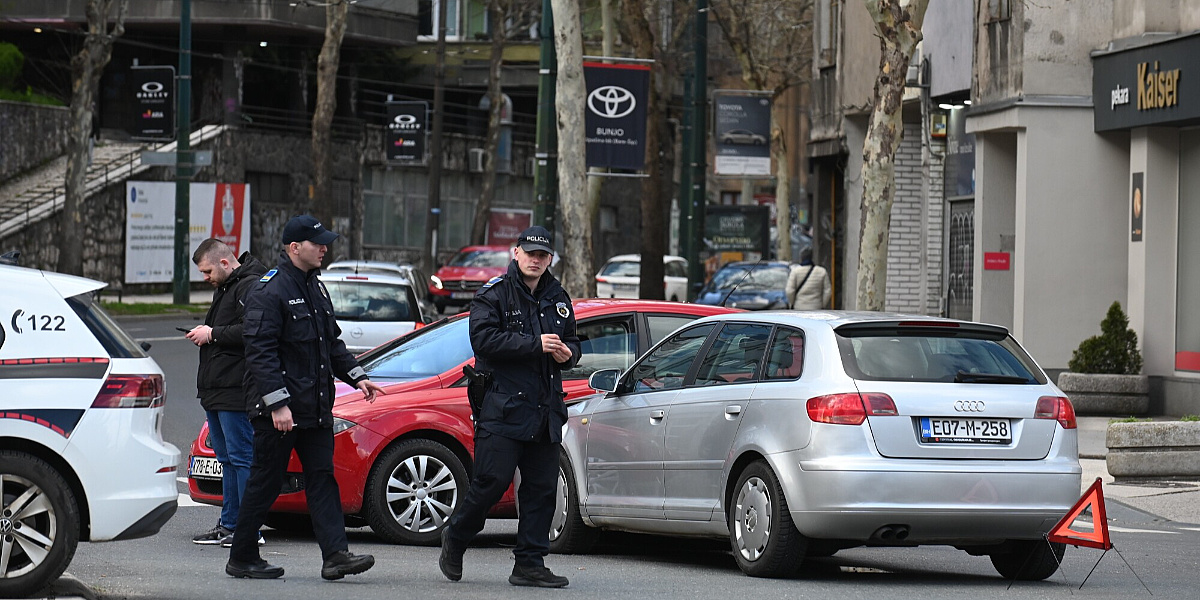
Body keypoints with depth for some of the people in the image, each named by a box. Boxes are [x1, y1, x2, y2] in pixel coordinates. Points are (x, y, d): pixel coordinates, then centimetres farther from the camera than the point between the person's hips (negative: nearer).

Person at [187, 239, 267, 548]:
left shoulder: (250, 287, -14)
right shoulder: (224, 288, 20)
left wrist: (213, 335, -15)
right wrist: (205, 334, 10)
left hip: (236, 391, -11)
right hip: (215, 391, 11)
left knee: (241, 457, -8)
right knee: (227, 459, 13)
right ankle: (229, 524, 18)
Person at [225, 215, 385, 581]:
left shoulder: (315, 288, 16)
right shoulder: (269, 291, -13)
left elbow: (332, 343, 27)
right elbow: (260, 353, -18)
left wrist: (356, 376, 16)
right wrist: (277, 404, -24)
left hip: (315, 408, 8)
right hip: (278, 411, -8)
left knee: (322, 478, 1)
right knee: (265, 482, 0)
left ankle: (335, 554, -4)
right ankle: (241, 558, 10)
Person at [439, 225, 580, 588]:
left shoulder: (557, 298, 17)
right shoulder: (494, 294, -2)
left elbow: (571, 341, 27)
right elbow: (484, 338, -16)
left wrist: (567, 353, 2)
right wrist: (535, 345, -20)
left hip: (545, 409, 6)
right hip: (502, 407, -6)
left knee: (541, 488, 3)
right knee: (492, 480, -9)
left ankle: (530, 564, 8)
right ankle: (455, 537, 14)